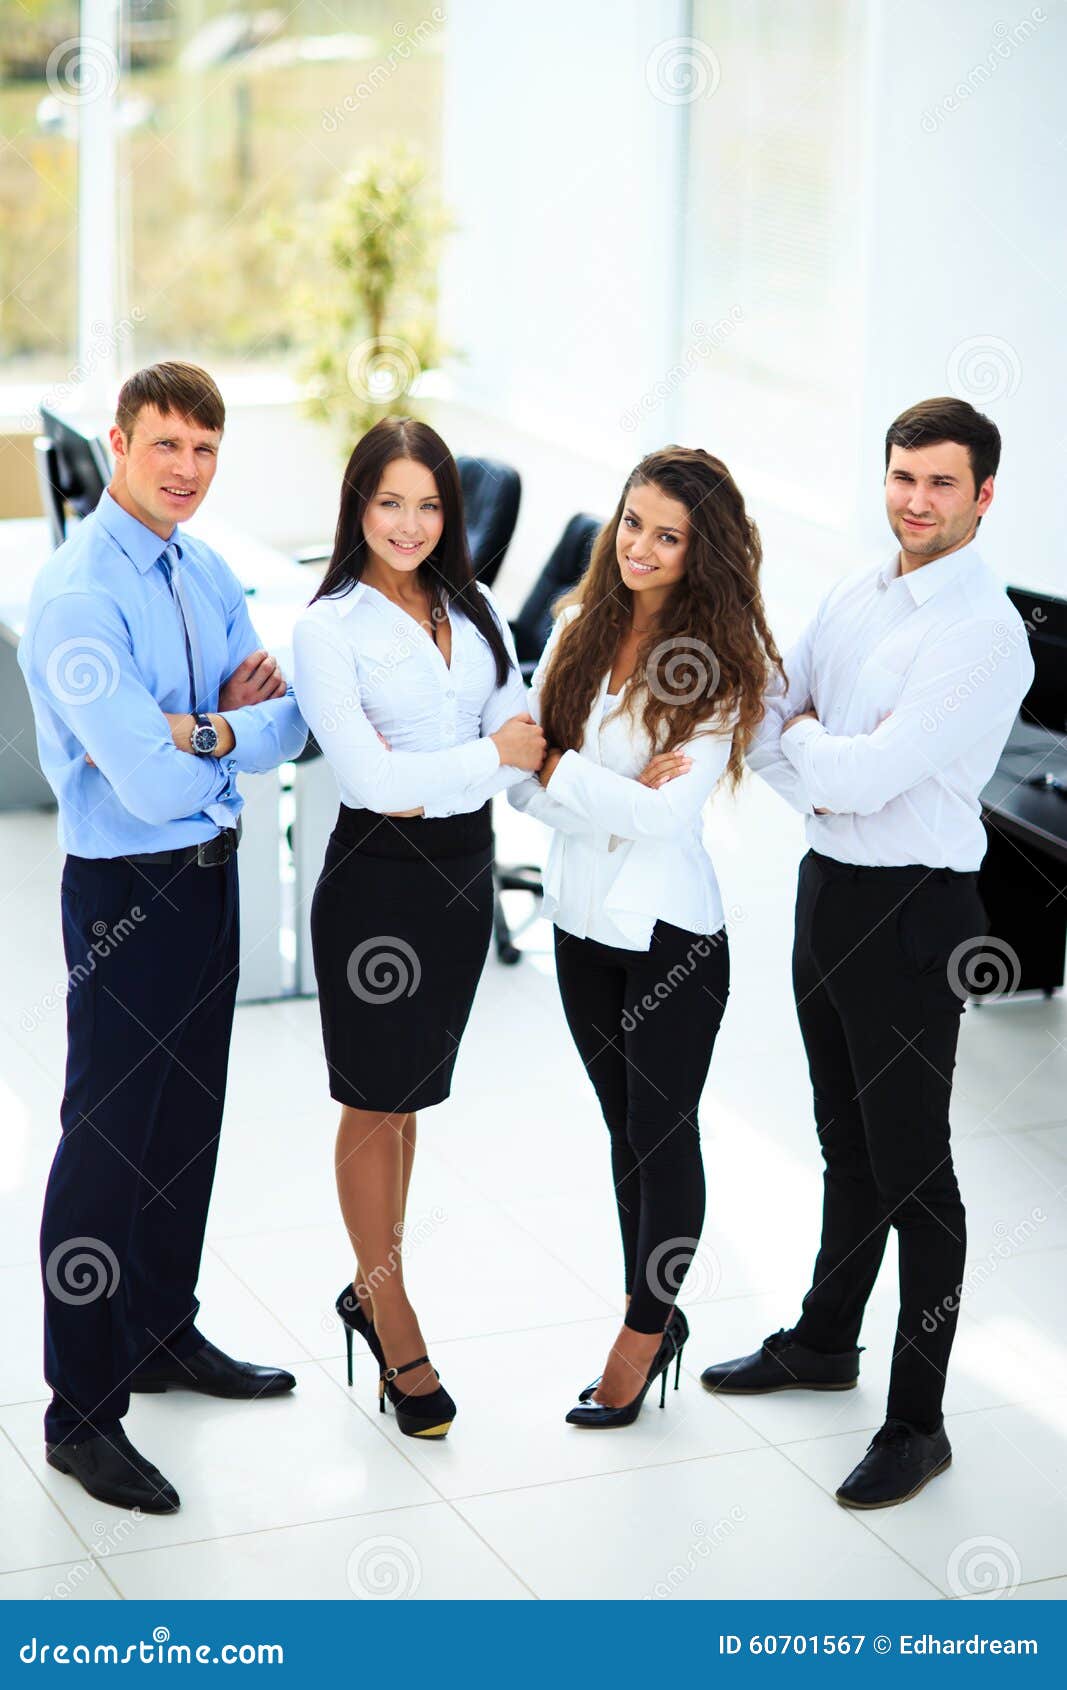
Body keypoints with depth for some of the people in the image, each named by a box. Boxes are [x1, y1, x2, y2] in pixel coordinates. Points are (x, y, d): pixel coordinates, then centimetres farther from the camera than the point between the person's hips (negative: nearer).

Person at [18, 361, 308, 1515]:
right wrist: (244, 725, -11)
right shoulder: (79, 594, -20)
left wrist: (212, 728, -17)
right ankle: (80, 1413, 11)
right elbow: (155, 780, -27)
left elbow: (287, 730, 3)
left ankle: (163, 1334, 39)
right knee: (110, 1140, 0)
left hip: (210, 875, 8)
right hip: (127, 890, -8)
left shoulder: (205, 572, 6)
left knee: (189, 1121, 20)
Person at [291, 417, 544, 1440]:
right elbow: (364, 776, -17)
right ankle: (396, 1334, 15)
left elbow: (522, 736, -1)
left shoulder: (473, 613, 8)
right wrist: (489, 756, -12)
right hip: (375, 880, -5)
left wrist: (419, 781, -17)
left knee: (408, 1095, 15)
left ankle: (371, 1289, 30)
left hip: (461, 870, 5)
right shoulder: (329, 628, -9)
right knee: (376, 1103, 4)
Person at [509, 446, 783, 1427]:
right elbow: (522, 779, -4)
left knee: (665, 1132, 6)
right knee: (626, 1127, 16)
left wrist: (558, 769, -16)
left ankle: (646, 1330, 23)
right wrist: (620, 793, -19)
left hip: (672, 929, -5)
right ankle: (658, 1320, 31)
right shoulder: (577, 630, 1)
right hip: (582, 916, 5)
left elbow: (668, 812, -20)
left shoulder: (723, 661, -12)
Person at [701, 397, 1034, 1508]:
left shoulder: (984, 634, -18)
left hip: (913, 909, -8)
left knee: (912, 1167, 0)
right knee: (846, 1139, 23)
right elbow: (763, 705, 6)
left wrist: (795, 738, -5)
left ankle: (916, 1423, 10)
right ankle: (824, 1340, 41)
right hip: (829, 883, 8)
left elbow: (872, 775, -23)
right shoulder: (854, 597, 7)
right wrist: (814, 777, -12)